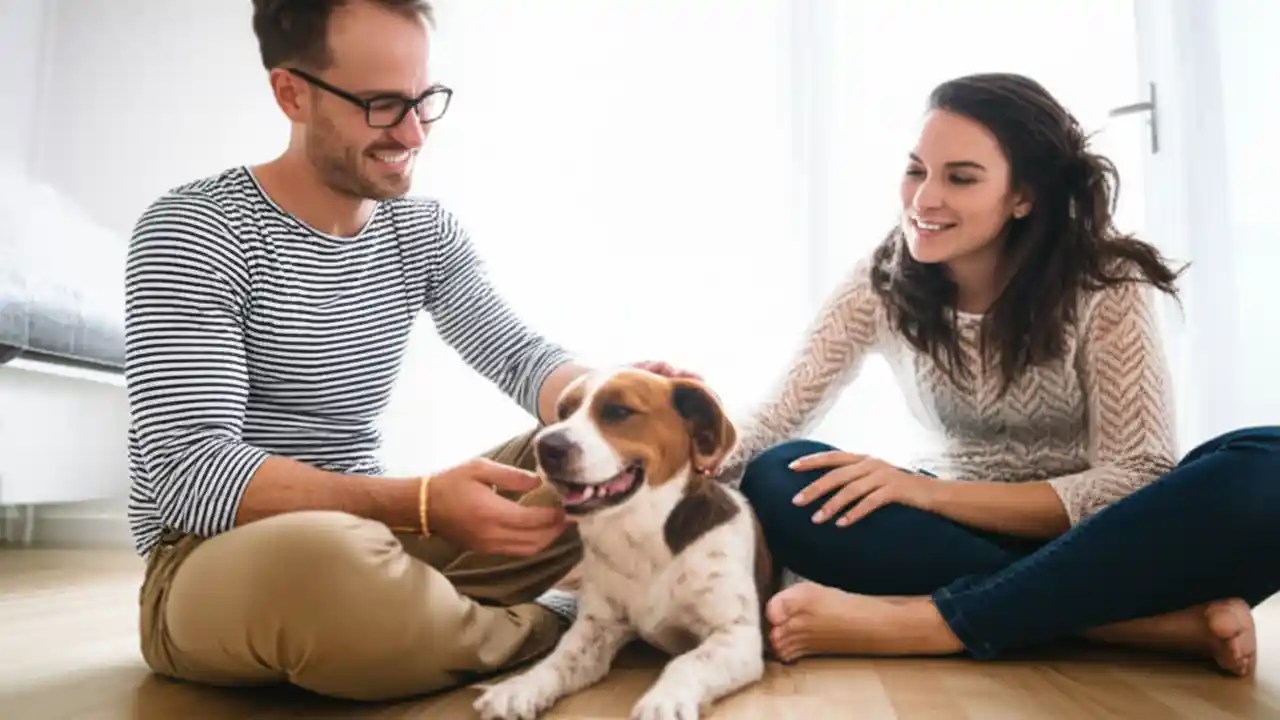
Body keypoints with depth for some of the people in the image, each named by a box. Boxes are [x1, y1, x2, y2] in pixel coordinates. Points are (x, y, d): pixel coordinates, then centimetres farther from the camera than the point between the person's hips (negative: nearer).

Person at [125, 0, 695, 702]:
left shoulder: (425, 230, 4)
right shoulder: (191, 231, -14)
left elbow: (522, 358, -3)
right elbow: (190, 472, -23)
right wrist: (422, 503, -36)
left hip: (372, 529, 5)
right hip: (220, 560, -4)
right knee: (320, 560, -41)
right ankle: (547, 629, -11)